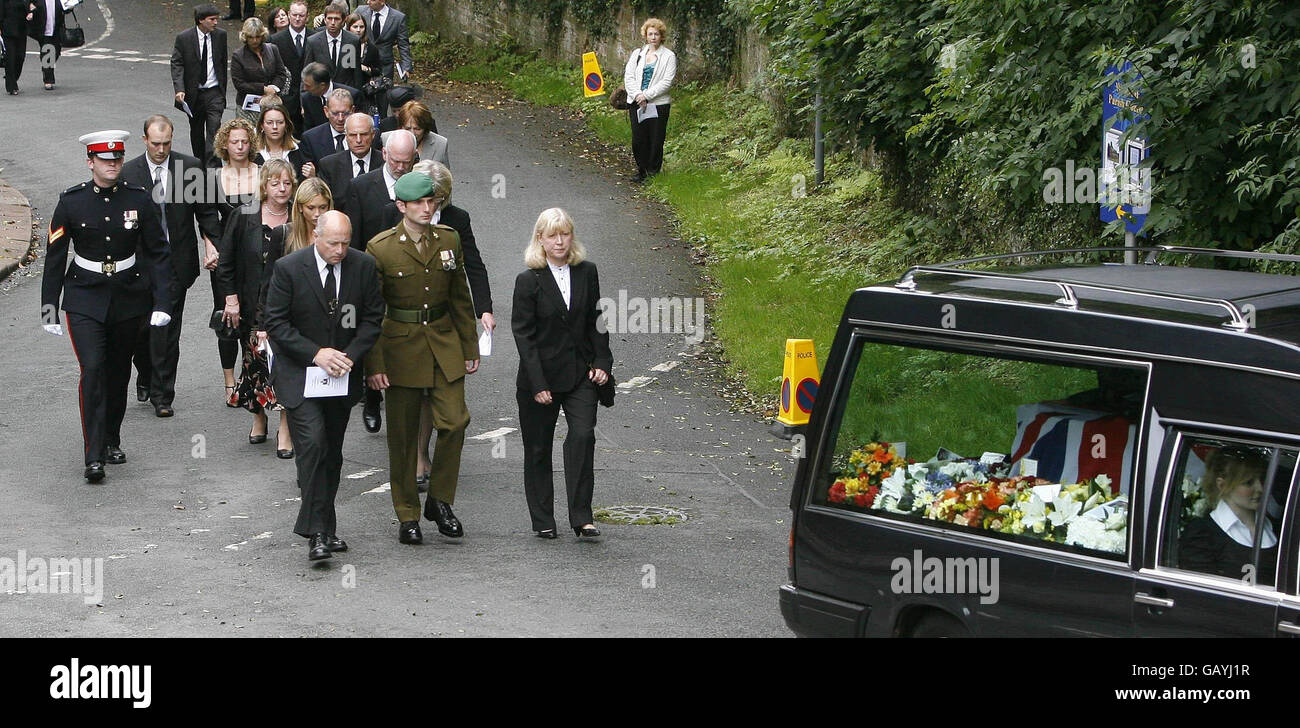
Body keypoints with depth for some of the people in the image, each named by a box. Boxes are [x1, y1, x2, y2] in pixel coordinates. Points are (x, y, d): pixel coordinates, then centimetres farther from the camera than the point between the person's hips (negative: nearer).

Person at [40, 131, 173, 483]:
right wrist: (49, 307, -2)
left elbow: (158, 252, 0)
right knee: (92, 369, -14)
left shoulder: (138, 199, -3)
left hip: (128, 298, 2)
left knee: (119, 372, 13)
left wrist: (162, 302, -8)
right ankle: (94, 456, -15)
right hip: (85, 300, -2)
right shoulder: (71, 202, -6)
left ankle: (112, 440, 32)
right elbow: (55, 257, 0)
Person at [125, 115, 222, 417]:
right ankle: (145, 378, 35)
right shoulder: (128, 172, 0)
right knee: (140, 327, 8)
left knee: (166, 330, -2)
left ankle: (161, 394, 6)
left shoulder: (191, 167, 0)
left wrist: (213, 244, -4)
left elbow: (206, 211, 6)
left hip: (176, 263, -1)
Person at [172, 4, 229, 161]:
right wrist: (179, 90, -23)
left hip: (214, 91, 0)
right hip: (193, 93, 0)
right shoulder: (183, 38, -8)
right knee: (196, 130, 13)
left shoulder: (221, 35, -1)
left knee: (214, 127, -15)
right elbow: (176, 65, -9)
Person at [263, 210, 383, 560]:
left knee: (332, 453, 11)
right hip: (299, 374, -4)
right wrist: (316, 354, -19)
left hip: (342, 374, 4)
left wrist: (350, 355, -12)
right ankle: (316, 533, -18)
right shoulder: (288, 268, -12)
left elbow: (373, 318, 3)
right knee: (312, 444, -18)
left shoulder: (363, 266, -3)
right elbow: (276, 323, -10)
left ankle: (326, 528, 23)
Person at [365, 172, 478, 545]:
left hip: (444, 339, 3)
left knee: (455, 420, -7)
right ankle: (408, 516, 14)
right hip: (401, 344, -3)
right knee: (403, 434, 3)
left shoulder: (449, 240, 4)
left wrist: (470, 347, 11)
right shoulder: (380, 248, -8)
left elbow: (461, 297, 12)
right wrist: (373, 364, -9)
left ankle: (440, 500, 12)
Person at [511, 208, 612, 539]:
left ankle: (581, 517, -12)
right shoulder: (529, 281, -8)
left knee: (582, 436, -14)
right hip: (541, 377, -2)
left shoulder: (587, 273, 3)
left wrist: (602, 361, 1)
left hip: (580, 375, 2)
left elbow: (596, 321, 12)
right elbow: (523, 334, -9)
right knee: (538, 449, 7)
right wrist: (538, 384, -14)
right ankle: (543, 521, 18)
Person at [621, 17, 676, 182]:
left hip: (658, 104, -3)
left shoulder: (668, 56, 1)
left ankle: (653, 171, 10)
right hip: (637, 104, 3)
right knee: (638, 139, 2)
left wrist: (647, 95, -14)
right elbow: (628, 76, 5)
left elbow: (667, 82, -8)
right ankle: (641, 170, 15)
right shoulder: (637, 54, 13)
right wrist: (637, 95, -11)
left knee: (656, 140, -1)